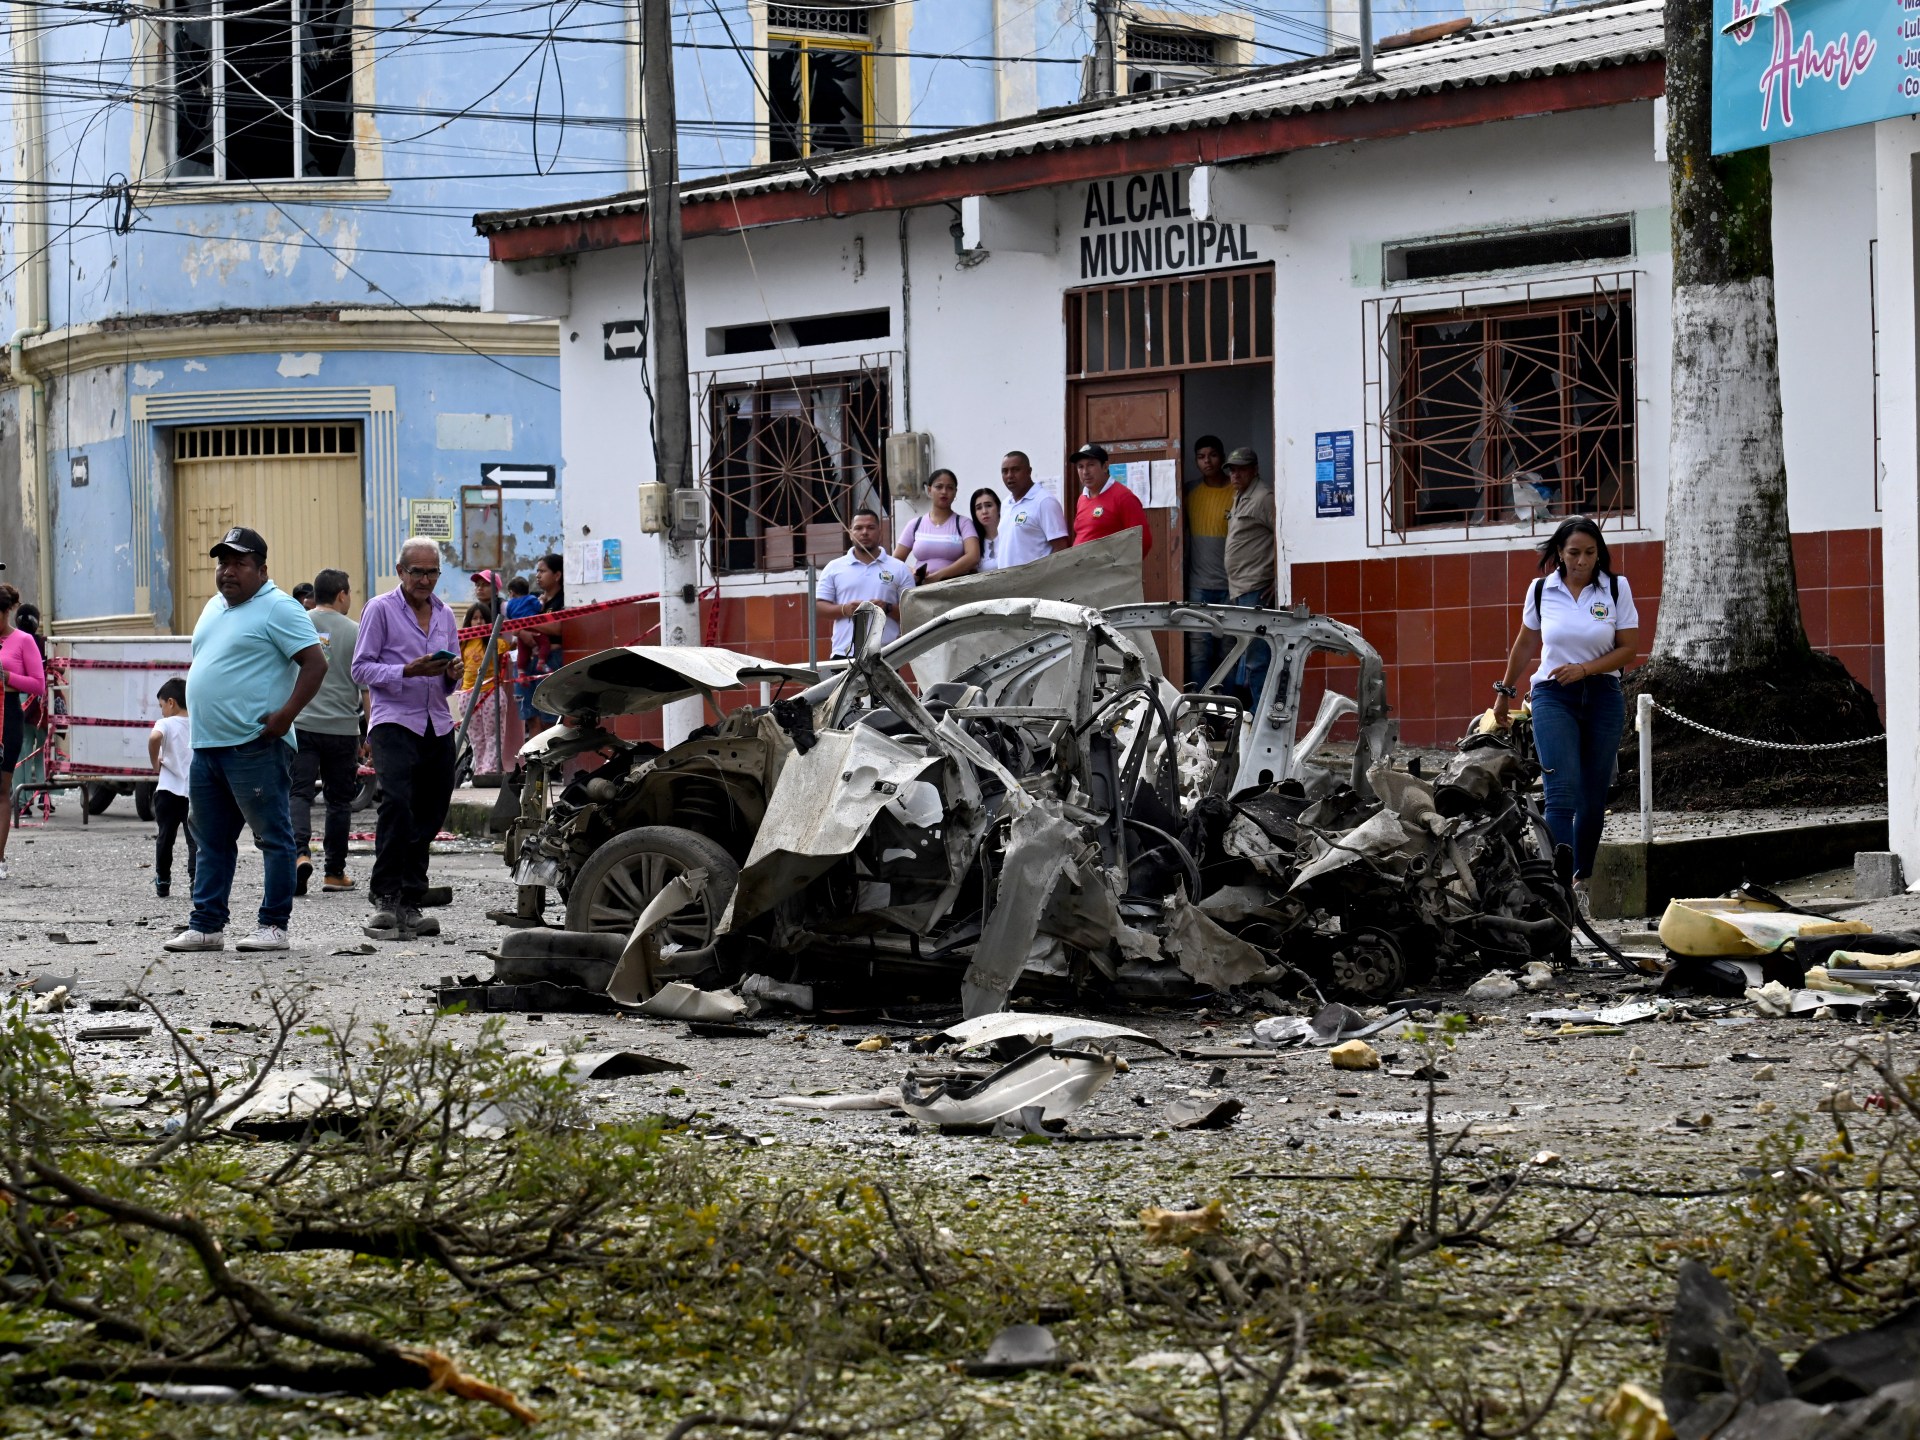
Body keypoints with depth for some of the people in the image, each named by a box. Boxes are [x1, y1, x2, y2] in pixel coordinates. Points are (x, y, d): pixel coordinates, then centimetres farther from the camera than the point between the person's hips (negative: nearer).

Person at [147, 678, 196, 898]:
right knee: (195, 839, 1)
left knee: (165, 838, 12)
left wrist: (155, 763, -13)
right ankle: (195, 878, -15)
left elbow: (154, 737, -27)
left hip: (168, 791, -2)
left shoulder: (166, 724, -5)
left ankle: (162, 881, 18)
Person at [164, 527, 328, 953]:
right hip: (206, 744, 9)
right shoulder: (214, 608, 19)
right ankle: (207, 925, 15)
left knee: (273, 838, -2)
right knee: (211, 842, 11)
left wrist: (285, 715, -19)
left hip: (256, 746, -9)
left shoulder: (278, 609, -8)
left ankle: (274, 925, 0)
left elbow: (315, 663, -14)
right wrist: (198, 720, 18)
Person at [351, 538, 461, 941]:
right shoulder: (380, 609, 0)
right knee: (396, 803, -23)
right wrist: (407, 671, -18)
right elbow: (362, 669, -5)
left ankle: (410, 906, 13)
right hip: (394, 722, -6)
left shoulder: (444, 614, 18)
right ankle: (385, 900, -21)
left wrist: (451, 673, 1)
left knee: (429, 816, 6)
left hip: (437, 725, 6)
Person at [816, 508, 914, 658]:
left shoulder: (899, 569, 8)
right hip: (844, 654, 0)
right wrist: (844, 610, -11)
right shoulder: (834, 568, 10)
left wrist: (888, 609, -12)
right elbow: (818, 607, 8)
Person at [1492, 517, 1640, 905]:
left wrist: (1584, 669, -14)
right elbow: (1525, 644, 15)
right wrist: (1505, 691, 23)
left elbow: (1630, 647, -1)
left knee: (1593, 796, 6)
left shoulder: (1617, 588, 0)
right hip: (1553, 697, -1)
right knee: (1562, 791, -15)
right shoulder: (1541, 590, 1)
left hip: (1603, 695, 1)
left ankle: (1582, 879, 20)